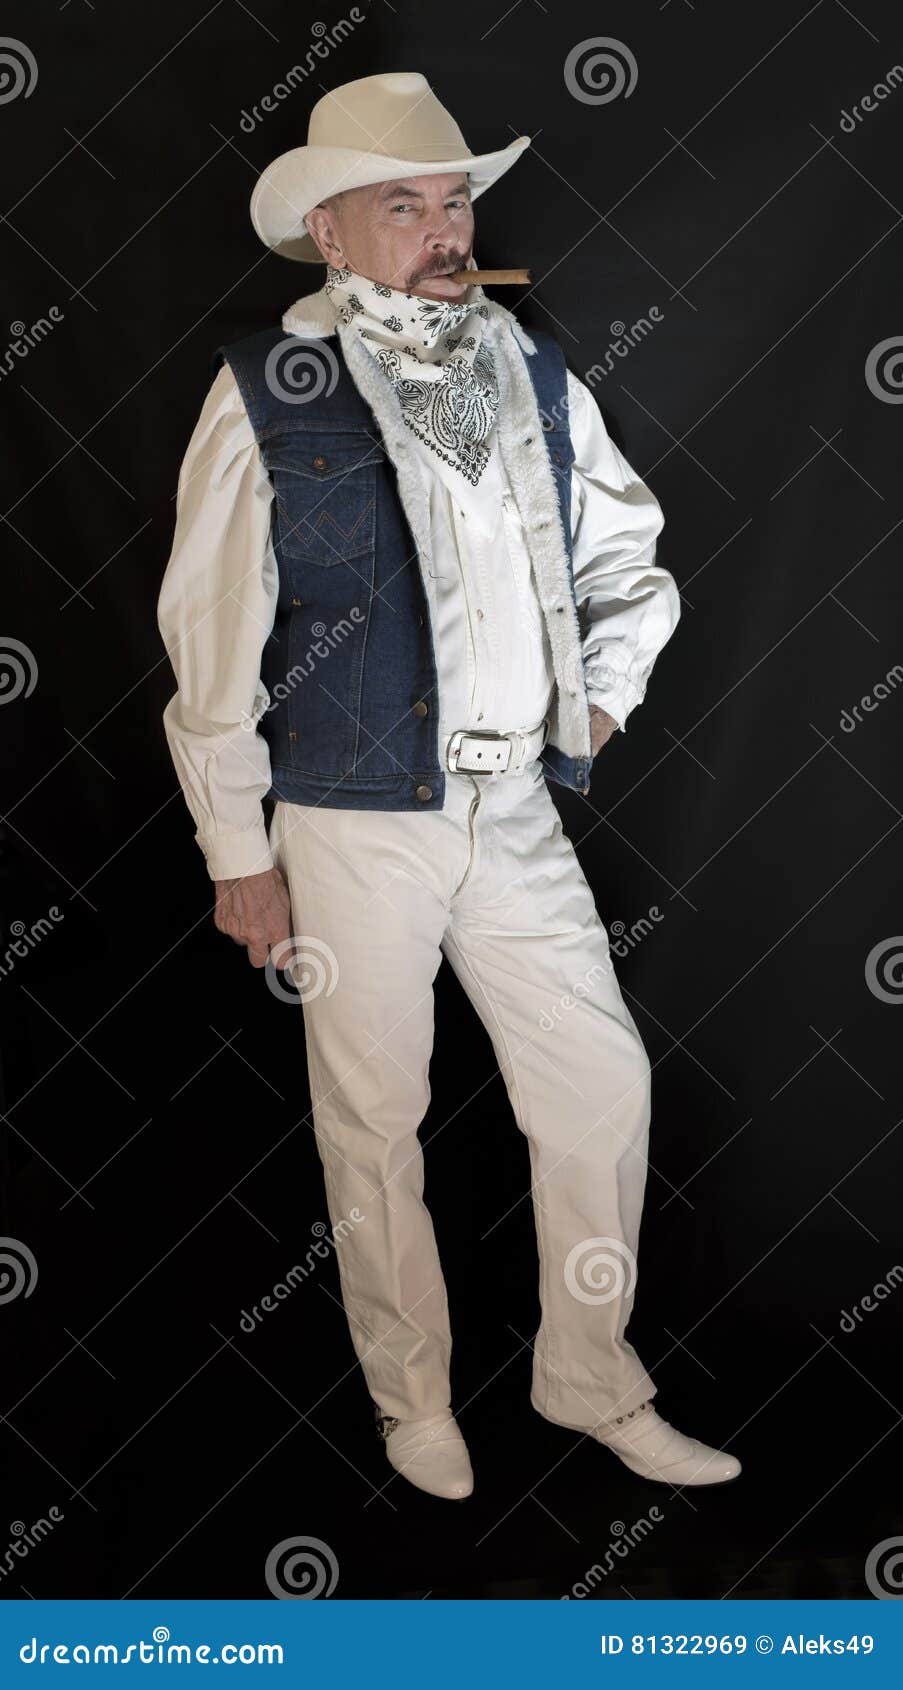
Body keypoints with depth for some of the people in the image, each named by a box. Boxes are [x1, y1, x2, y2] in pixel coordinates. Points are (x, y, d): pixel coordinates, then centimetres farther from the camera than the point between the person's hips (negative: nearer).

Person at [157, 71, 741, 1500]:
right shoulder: (266, 395, -7)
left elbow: (631, 556, 19)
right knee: (376, 1125, 8)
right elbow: (212, 638, -7)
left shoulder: (534, 374, 6)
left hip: (515, 808, 4)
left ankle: (593, 1384, 29)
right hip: (353, 829, -4)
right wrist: (239, 855, -7)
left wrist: (602, 695, 5)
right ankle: (414, 1402, 31)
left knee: (604, 1084, 8)